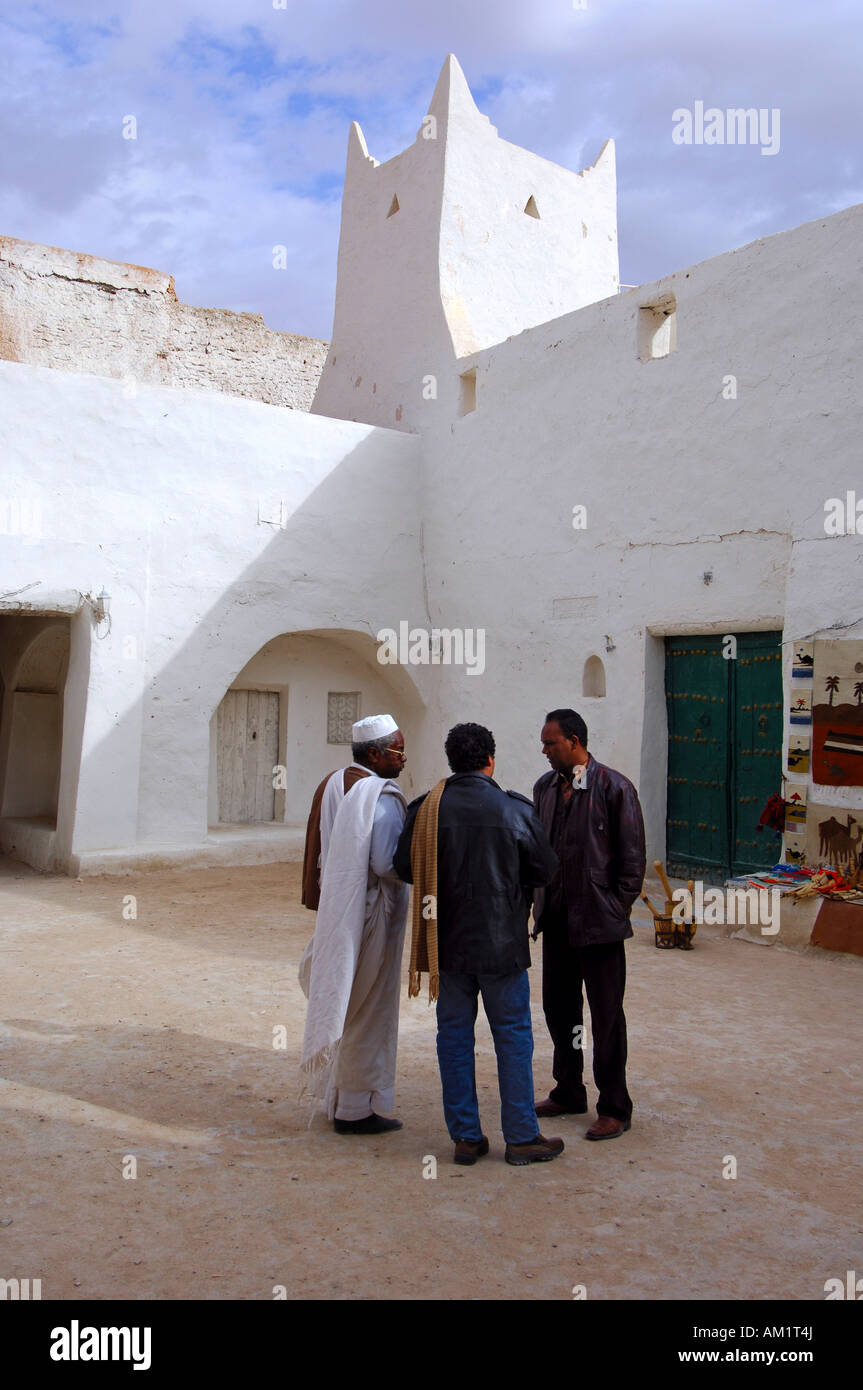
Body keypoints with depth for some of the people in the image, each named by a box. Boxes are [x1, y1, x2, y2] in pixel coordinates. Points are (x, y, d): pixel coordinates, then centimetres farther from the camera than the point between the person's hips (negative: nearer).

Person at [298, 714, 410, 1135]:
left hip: (337, 907, 9)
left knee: (343, 1002, 19)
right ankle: (356, 1108, 15)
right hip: (371, 912, -9)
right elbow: (388, 863, -25)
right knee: (368, 1010, 3)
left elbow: (320, 849, 13)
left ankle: (336, 1095, 32)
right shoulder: (382, 799, -20)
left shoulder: (334, 784, 7)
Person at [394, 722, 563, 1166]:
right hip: (500, 943, -2)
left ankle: (465, 1137, 19)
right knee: (512, 1035, 10)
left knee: (454, 1035, 12)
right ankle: (521, 1137, 18)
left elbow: (404, 867, -1)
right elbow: (543, 868, -3)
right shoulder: (514, 809, -10)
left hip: (445, 941, 2)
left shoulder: (425, 809, -5)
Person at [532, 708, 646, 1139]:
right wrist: (541, 900, 6)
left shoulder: (615, 787, -11)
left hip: (598, 921, -6)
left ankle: (614, 1108, 18)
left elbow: (632, 857, -8)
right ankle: (569, 1092, 34)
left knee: (607, 1015, 4)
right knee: (558, 1007, 15)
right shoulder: (545, 787, 7)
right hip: (556, 919, 6)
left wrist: (617, 909, -9)